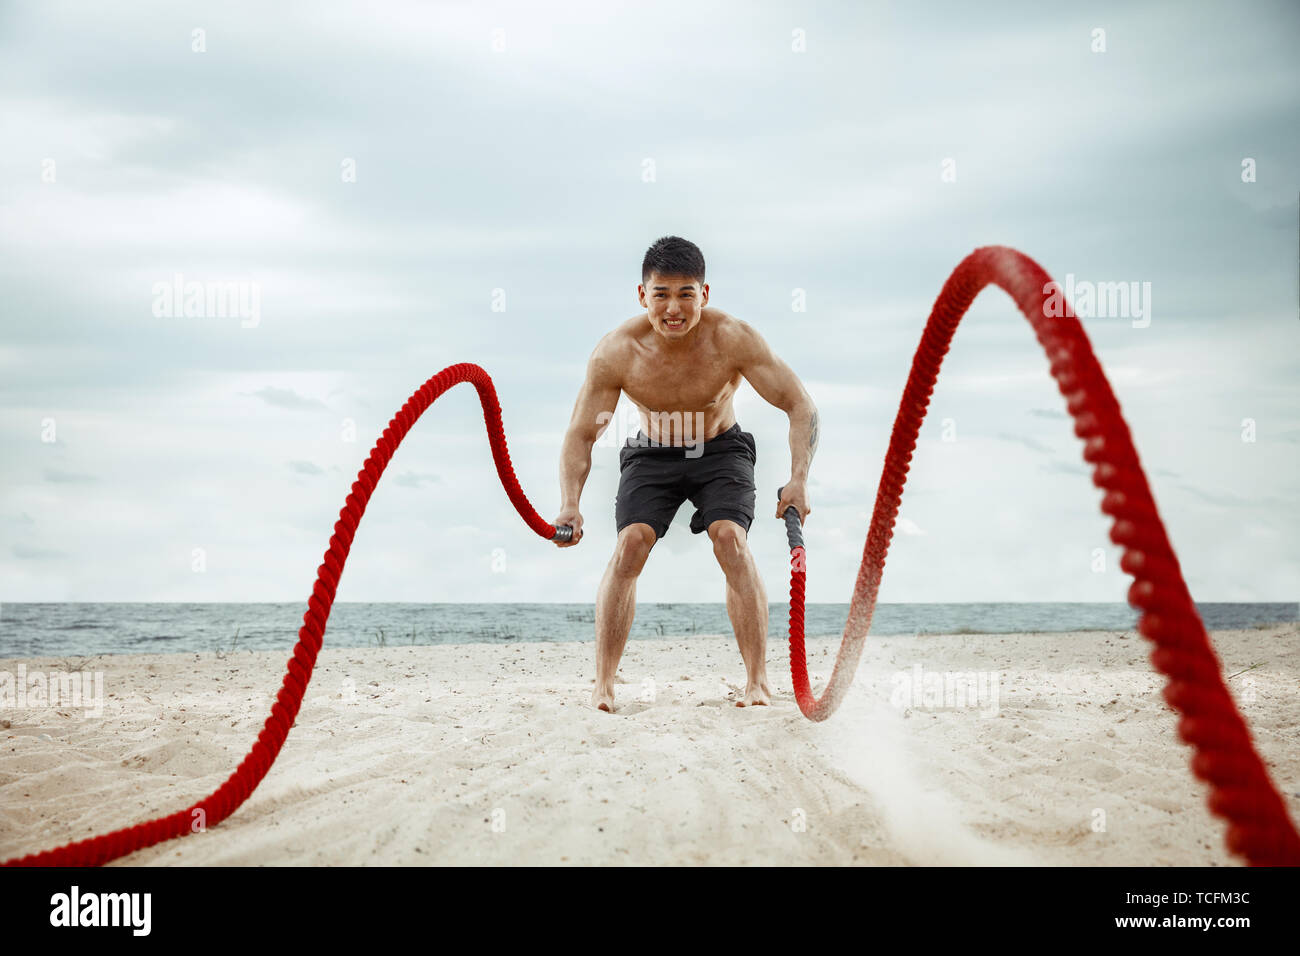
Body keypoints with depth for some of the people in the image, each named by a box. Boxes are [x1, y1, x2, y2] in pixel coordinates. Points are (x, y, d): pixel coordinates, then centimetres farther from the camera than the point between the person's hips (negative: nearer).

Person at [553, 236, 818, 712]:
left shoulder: (733, 338, -25)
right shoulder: (615, 352, -23)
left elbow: (801, 405, -20)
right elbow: (580, 434, -16)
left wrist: (798, 480, -33)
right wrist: (570, 504, -31)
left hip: (721, 450, -1)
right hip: (651, 455, 1)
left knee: (731, 539, -24)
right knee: (630, 544, -20)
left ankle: (758, 681, -14)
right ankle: (603, 684, -13)